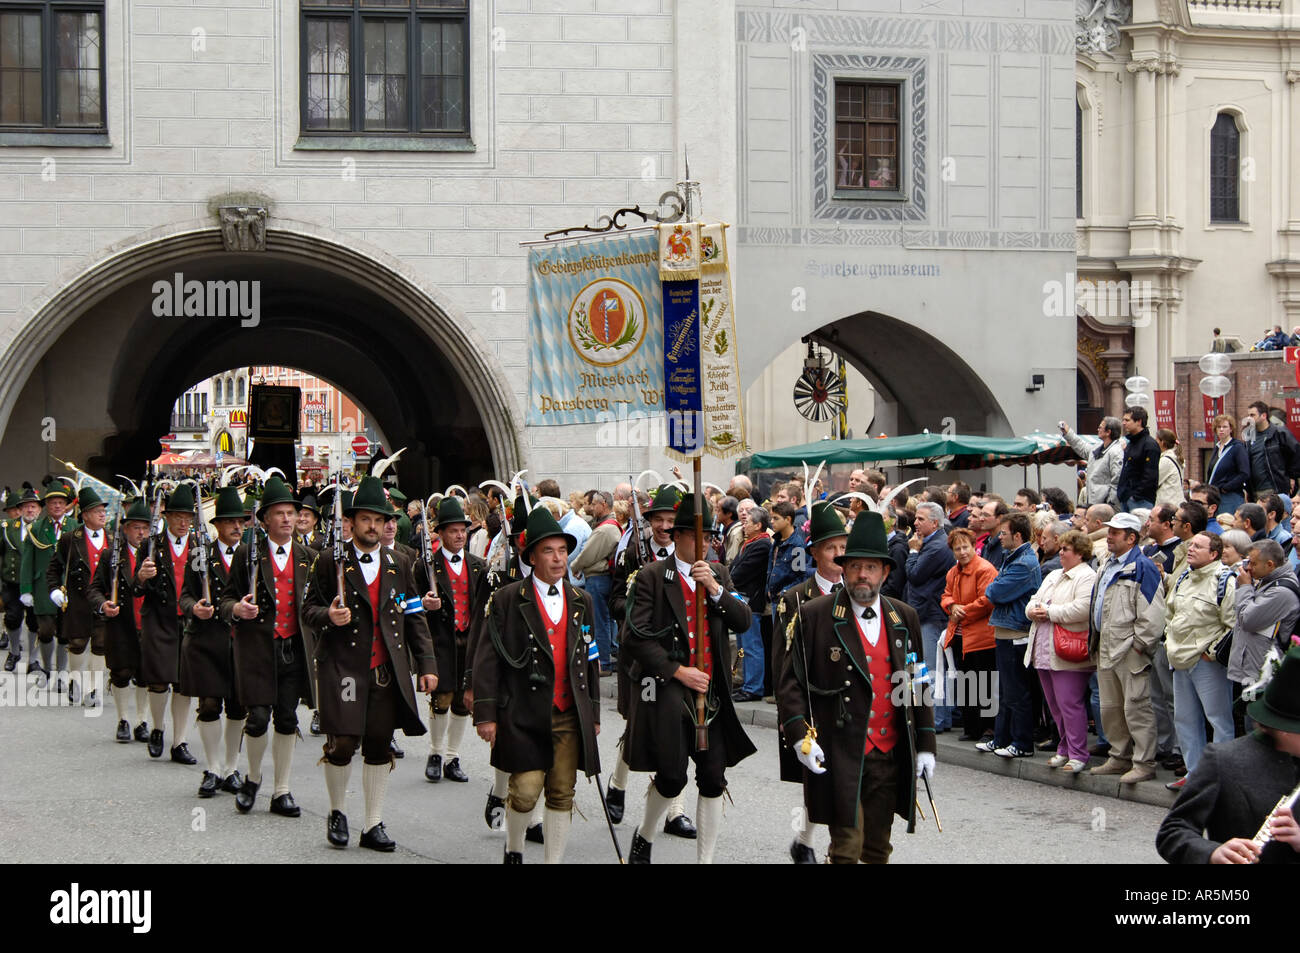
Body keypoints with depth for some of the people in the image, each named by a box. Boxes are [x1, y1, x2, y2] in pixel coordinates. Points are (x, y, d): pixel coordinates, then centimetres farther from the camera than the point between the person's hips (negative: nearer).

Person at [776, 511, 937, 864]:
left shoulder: (905, 619, 11)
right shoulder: (814, 617, -3)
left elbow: (917, 685, 15)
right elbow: (790, 682, -3)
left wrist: (925, 744, 11)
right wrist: (799, 736, -14)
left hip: (889, 754, 4)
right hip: (838, 754, -4)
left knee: (878, 848, 11)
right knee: (847, 847, -9)